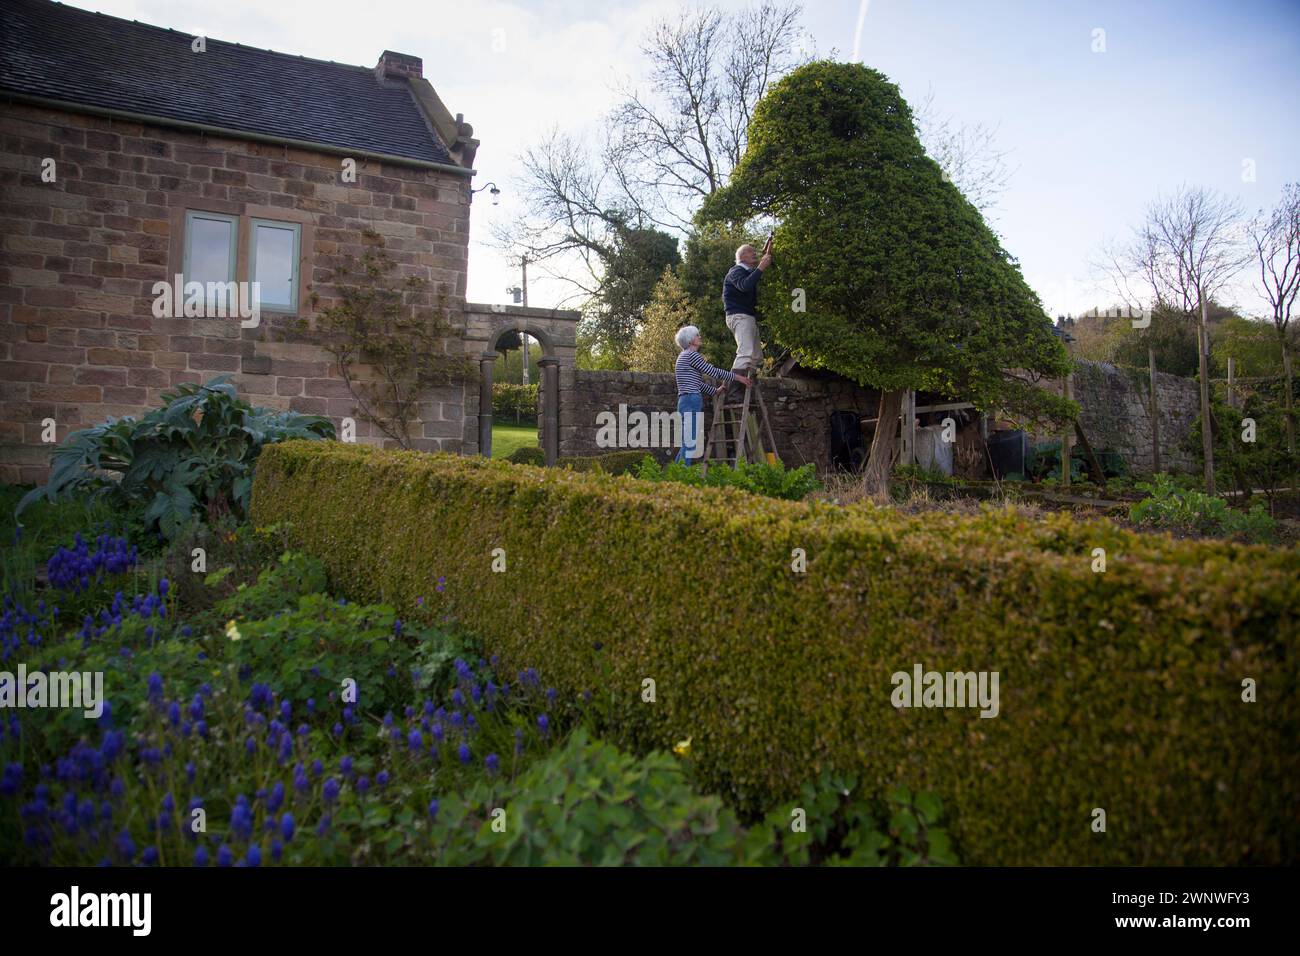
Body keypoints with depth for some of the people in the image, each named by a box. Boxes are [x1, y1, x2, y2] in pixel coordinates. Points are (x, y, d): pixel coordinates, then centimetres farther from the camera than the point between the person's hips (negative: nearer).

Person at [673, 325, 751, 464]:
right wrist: (736, 377, -3)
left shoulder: (684, 356, 22)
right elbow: (713, 371, -10)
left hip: (685, 401, 10)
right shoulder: (691, 355, -8)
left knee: (687, 443, 11)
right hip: (692, 402, -10)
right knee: (689, 443, -11)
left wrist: (716, 391, 28)